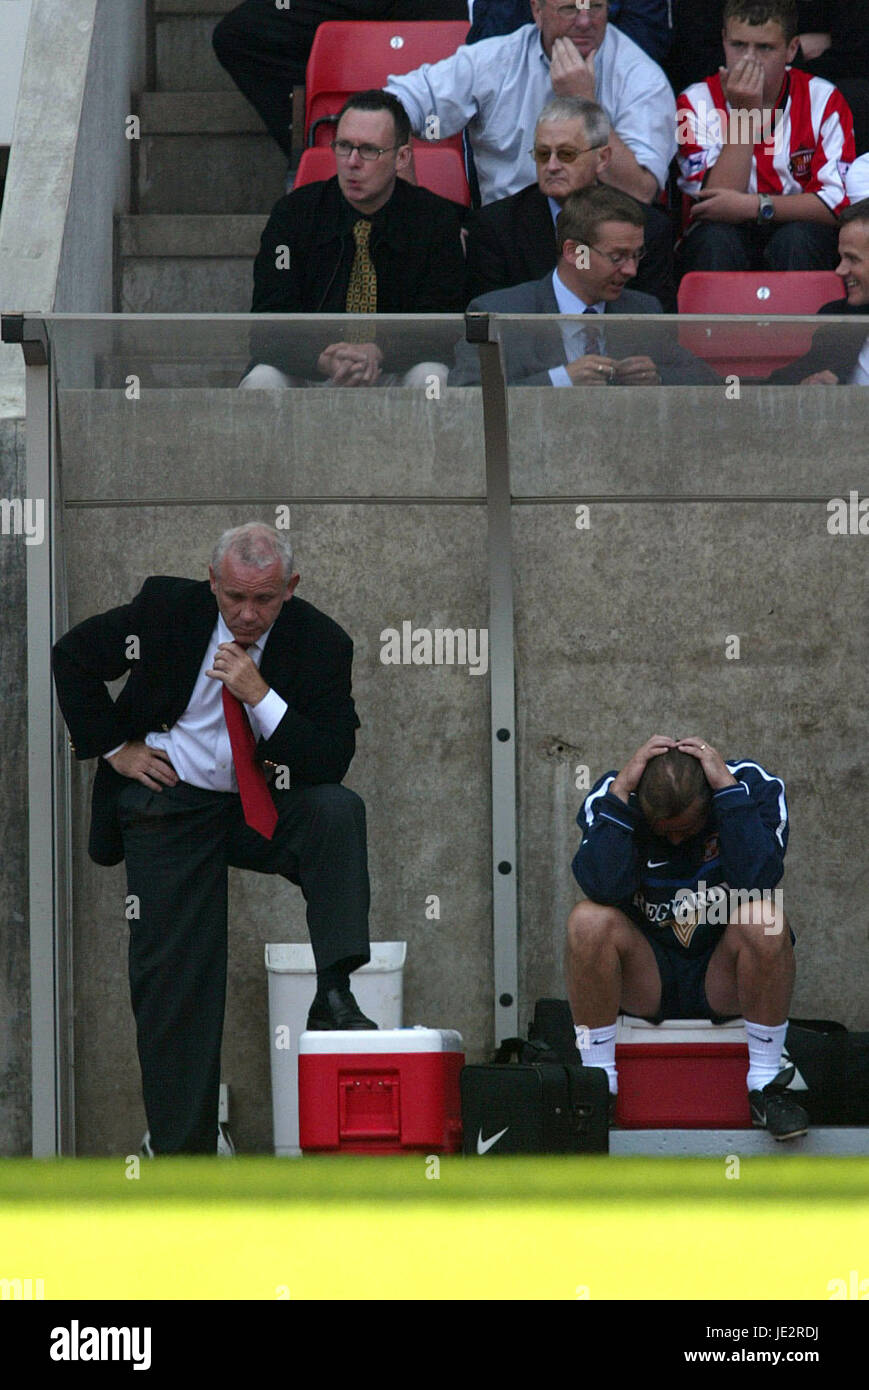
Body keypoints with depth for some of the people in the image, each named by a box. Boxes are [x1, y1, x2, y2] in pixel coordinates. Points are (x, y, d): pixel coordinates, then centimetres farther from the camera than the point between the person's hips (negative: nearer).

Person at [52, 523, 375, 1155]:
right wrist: (114, 747, -3)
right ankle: (181, 1154, 4)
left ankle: (334, 994, -31)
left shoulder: (319, 643, -12)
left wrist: (261, 695, -28)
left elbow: (330, 762, -18)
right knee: (174, 983, -4)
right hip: (168, 804, -1)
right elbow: (73, 657, 4)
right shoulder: (168, 607, -11)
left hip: (263, 811, 1)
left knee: (339, 809, -30)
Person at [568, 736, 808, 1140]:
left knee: (766, 919, -32)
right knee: (588, 920, -29)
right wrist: (622, 789, -30)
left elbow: (757, 880, -29)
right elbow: (602, 888, -29)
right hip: (644, 981, 1)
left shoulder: (755, 788, -13)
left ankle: (765, 1084, -18)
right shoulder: (610, 797, -12)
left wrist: (728, 788, -29)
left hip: (725, 982, -1)